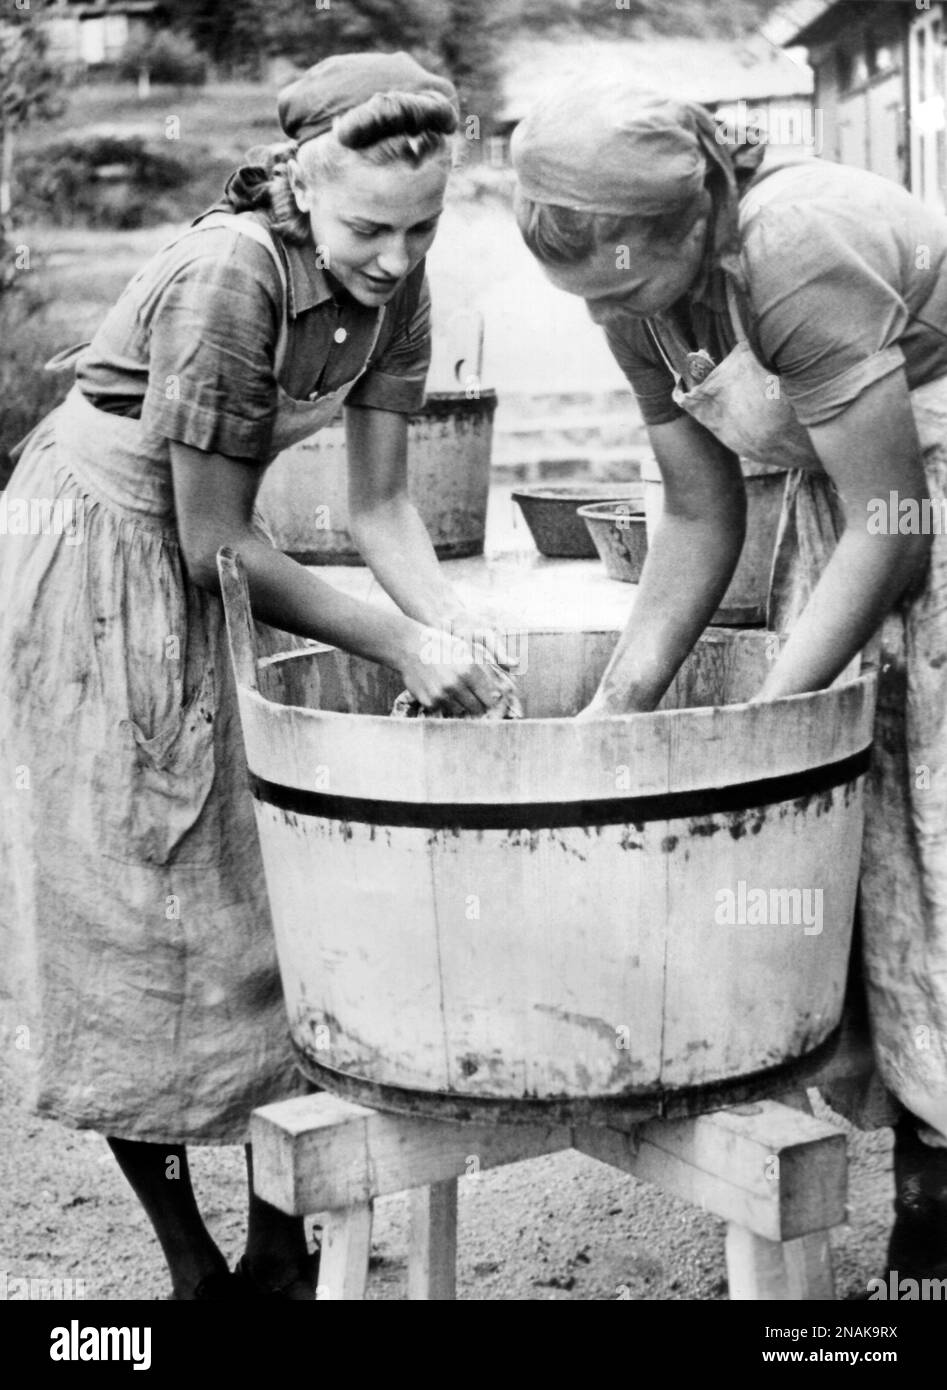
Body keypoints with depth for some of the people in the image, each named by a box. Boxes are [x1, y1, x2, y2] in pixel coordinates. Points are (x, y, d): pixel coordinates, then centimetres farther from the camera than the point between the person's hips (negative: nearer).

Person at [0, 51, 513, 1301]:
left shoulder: (392, 286, -7)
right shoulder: (225, 276, -28)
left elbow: (378, 502, -3)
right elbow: (215, 544, -24)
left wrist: (457, 625, -20)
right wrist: (398, 646, -22)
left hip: (199, 575, 7)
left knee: (288, 893, 3)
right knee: (133, 927, 0)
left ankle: (280, 1256, 15)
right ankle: (192, 1268, 15)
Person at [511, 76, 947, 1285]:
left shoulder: (794, 255, -29)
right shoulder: (643, 294, -5)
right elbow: (701, 513, 3)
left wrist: (760, 722, -24)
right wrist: (621, 699, -6)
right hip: (848, 496, 7)